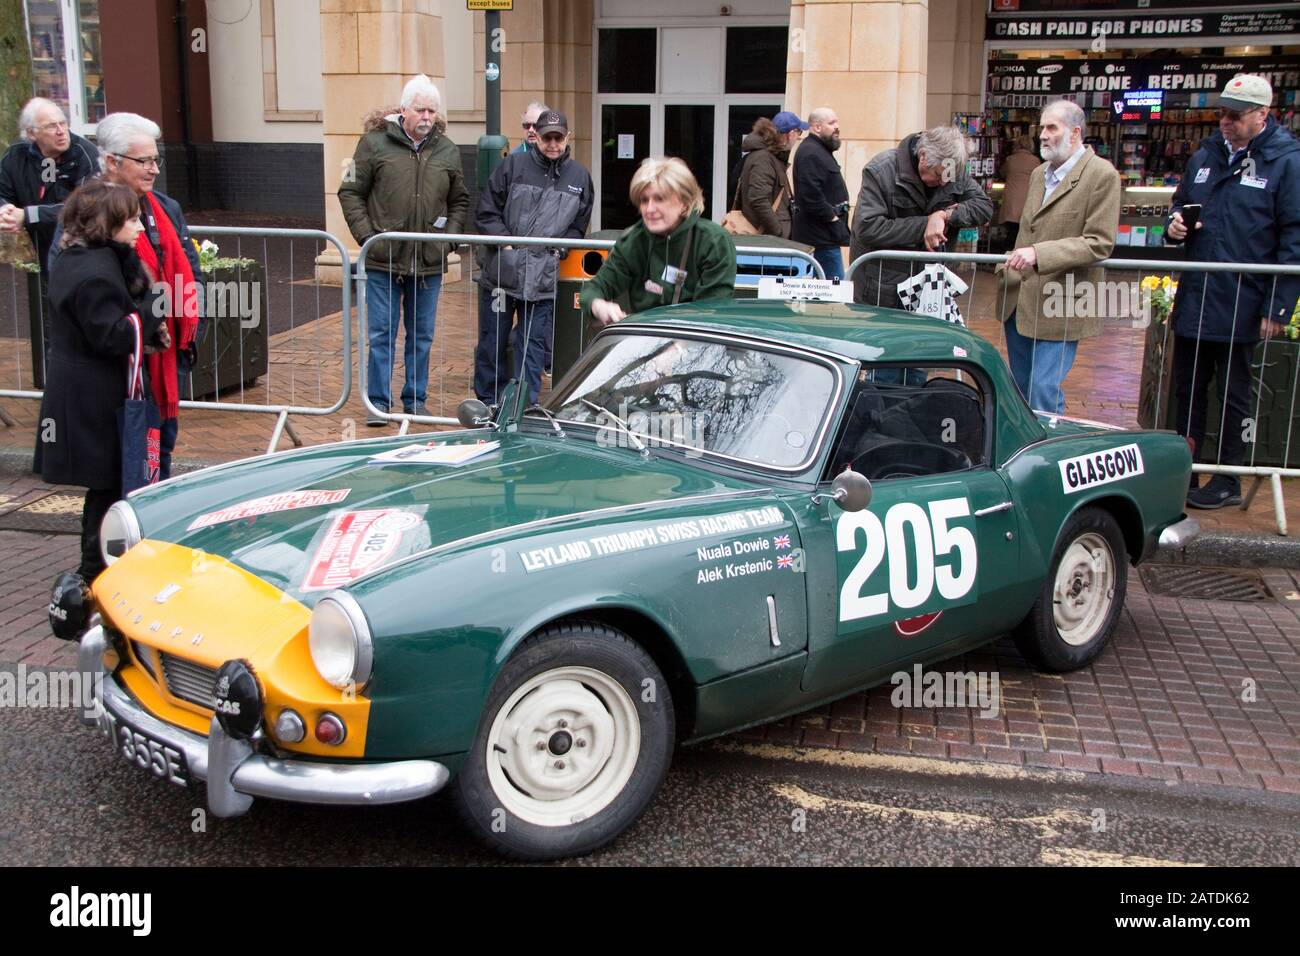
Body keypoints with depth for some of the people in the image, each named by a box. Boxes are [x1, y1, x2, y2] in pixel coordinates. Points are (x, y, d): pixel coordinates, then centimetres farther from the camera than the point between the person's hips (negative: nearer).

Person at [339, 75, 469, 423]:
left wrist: (448, 237, 3)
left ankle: (415, 400, 22)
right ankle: (378, 403, 10)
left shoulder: (448, 151, 8)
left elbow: (459, 201, 17)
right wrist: (366, 236, -9)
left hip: (429, 263, 3)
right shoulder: (376, 143, -2)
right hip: (383, 261, -3)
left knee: (422, 336, 11)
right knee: (381, 335, 2)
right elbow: (350, 193, 1)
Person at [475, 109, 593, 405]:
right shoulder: (513, 165, 0)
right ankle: (488, 404, 23)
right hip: (500, 272, 0)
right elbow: (486, 214, 1)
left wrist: (558, 247, -1)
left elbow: (578, 227, 15)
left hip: (544, 279, 1)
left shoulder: (579, 176, 7)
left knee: (533, 346, 2)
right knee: (491, 343, 9)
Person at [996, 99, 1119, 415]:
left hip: (1060, 306, -8)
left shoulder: (1101, 175, -11)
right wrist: (1008, 266, 14)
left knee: (1043, 390, -10)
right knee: (1021, 388, 15)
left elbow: (1099, 244, -18)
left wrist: (1039, 253, -26)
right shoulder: (1039, 174, 15)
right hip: (1019, 302, 8)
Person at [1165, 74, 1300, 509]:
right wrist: (1175, 223, 0)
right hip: (1194, 300, 6)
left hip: (1242, 305, -5)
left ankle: (1228, 480, 19)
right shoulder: (1205, 155, 10)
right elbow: (1180, 203, 25)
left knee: (1233, 395, 7)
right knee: (1188, 387, 13)